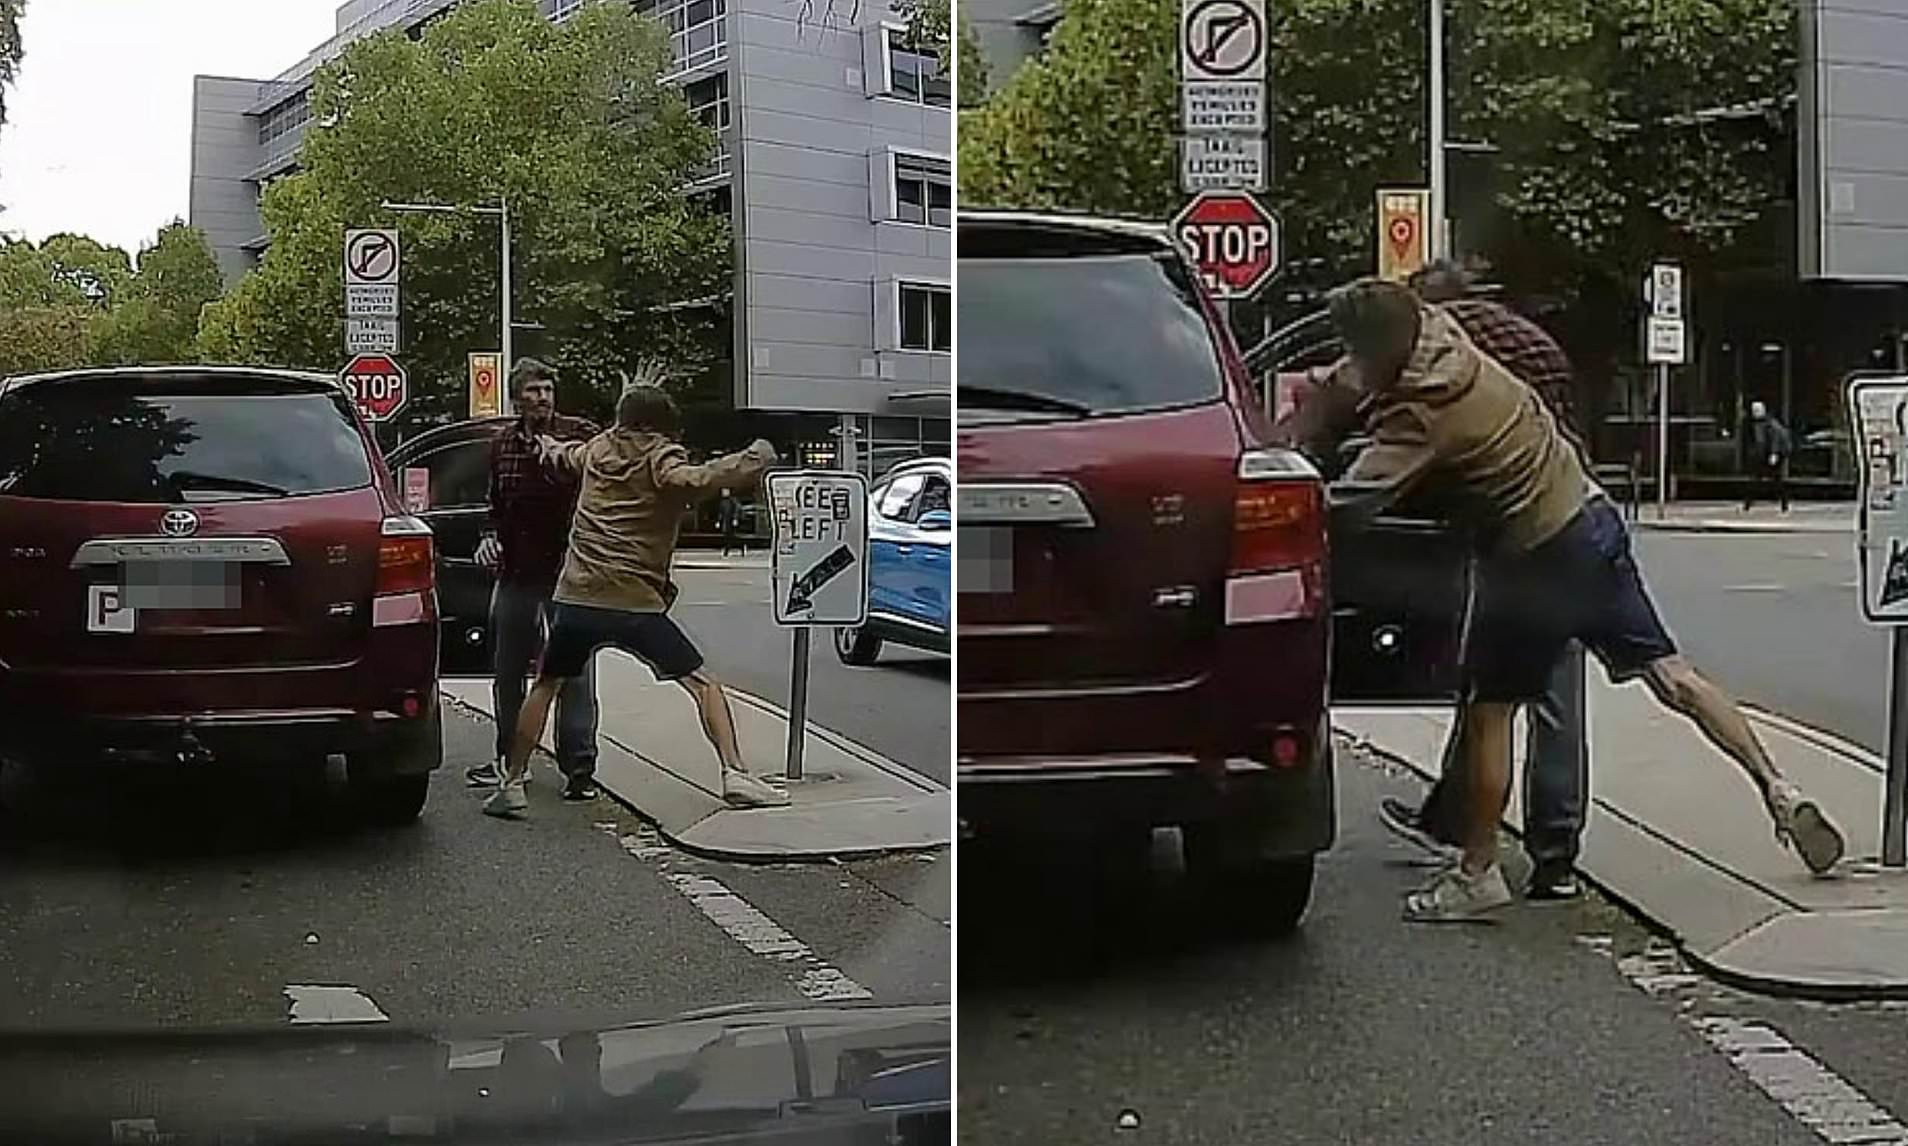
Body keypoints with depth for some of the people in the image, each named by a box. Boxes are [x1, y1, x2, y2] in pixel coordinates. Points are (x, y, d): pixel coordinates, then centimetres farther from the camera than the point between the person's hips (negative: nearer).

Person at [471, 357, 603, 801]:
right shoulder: (503, 446, 11)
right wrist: (491, 537, 7)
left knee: (573, 672, -4)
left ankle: (579, 768, 1)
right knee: (507, 670, 14)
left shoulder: (580, 435, -6)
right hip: (516, 570, 6)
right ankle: (509, 759, 27)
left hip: (567, 569, -6)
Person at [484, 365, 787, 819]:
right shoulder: (659, 458, -2)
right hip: (635, 603, -4)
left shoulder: (598, 448, 15)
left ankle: (512, 784, 18)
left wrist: (549, 445, 58)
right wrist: (750, 462, -19)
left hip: (575, 598, 5)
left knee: (544, 686, 22)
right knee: (704, 684, 3)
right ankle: (735, 774, -10)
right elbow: (693, 480, -24)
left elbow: (561, 455, 37)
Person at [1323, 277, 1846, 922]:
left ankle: (1478, 873, 10)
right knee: (1668, 672, 13)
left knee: (1487, 711, 3)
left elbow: (1348, 504, -28)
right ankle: (1778, 791, 15)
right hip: (1592, 520, 9)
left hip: (1534, 559, -9)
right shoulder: (1437, 332, 0)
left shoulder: (1416, 418, -22)